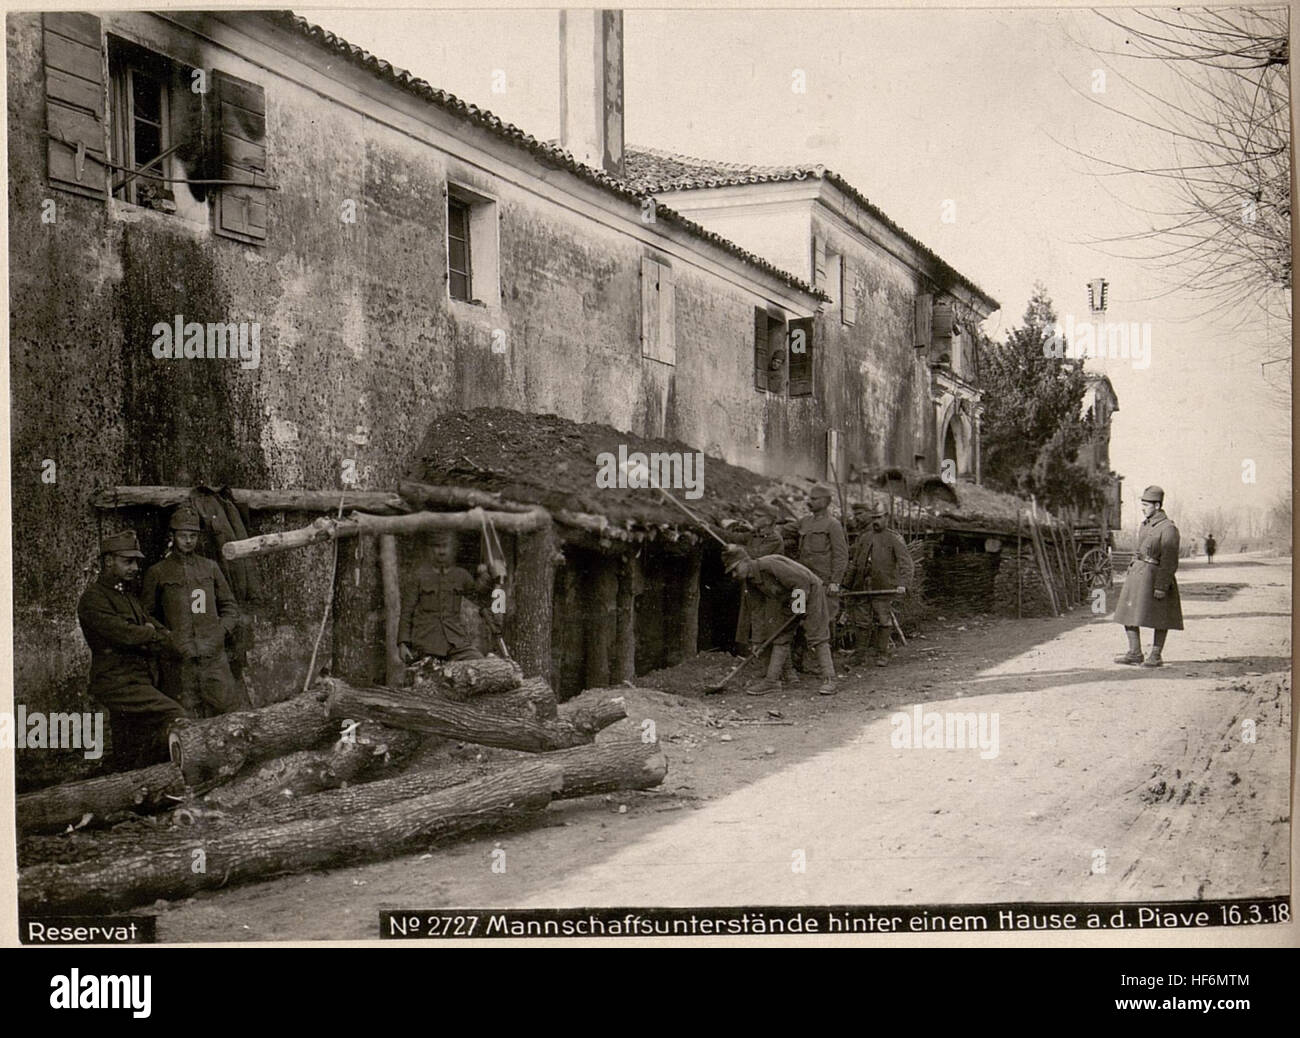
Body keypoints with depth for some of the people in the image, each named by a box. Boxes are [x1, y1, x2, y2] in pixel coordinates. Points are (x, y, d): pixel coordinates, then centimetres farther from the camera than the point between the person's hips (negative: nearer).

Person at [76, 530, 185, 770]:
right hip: (118, 684, -9)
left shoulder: (128, 597, 22)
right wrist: (151, 634, 1)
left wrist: (147, 636, -6)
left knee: (133, 767, 9)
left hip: (140, 682, 9)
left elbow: (166, 637, 16)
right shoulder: (93, 599, -7)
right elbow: (126, 634, -19)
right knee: (175, 715, -23)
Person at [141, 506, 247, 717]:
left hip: (213, 655, 2)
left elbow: (229, 606, 19)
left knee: (231, 708, -4)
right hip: (177, 660, -2)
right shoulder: (157, 572, 6)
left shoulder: (210, 567, 14)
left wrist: (221, 632, 4)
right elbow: (146, 615, 10)